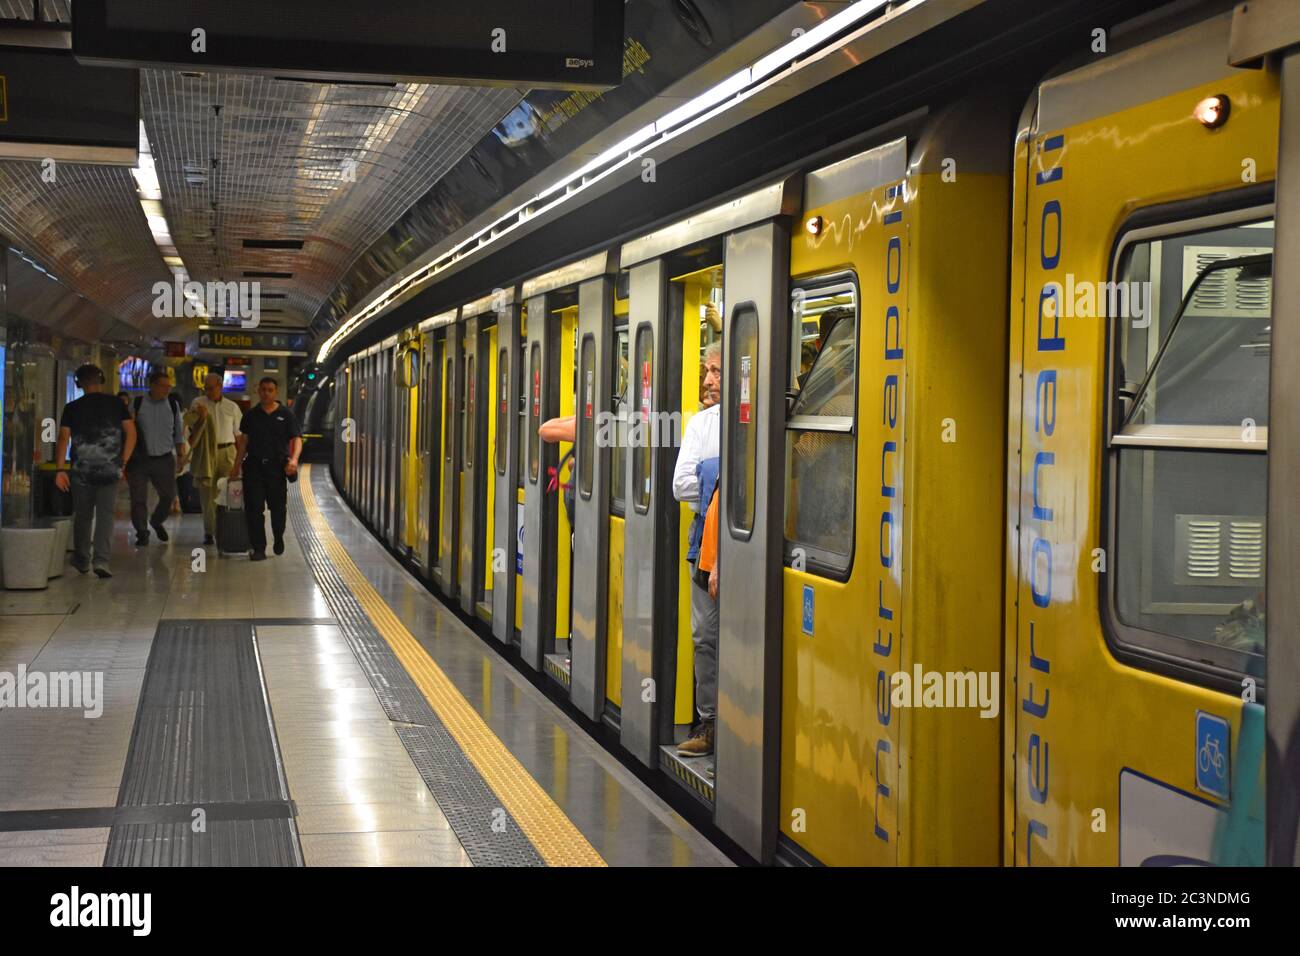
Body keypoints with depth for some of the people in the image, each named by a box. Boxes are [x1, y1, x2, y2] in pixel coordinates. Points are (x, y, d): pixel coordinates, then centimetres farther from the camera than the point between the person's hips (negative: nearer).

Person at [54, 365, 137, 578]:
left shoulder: (72, 408, -1)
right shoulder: (116, 405, 2)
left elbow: (64, 438, -5)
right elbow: (131, 434, 0)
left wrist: (60, 469, -3)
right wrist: (122, 463, 7)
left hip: (81, 470, 0)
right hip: (109, 470, 0)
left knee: (82, 516, 13)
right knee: (105, 515, 0)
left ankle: (81, 560, 23)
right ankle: (101, 560, -13)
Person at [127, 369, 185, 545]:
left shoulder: (173, 405, 6)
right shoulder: (137, 404, -2)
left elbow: (178, 433, 14)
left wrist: (181, 455, 7)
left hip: (164, 460, 2)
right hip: (139, 459, -2)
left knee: (168, 495, 2)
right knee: (138, 498, -2)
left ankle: (156, 522, 30)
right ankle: (142, 533, 13)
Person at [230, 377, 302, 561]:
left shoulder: (286, 415, 4)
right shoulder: (251, 415, 10)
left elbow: (296, 439, -2)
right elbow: (244, 441, 14)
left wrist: (294, 459, -21)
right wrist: (237, 466, 9)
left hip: (277, 466, -1)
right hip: (254, 466, 1)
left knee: (278, 507, 6)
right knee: (253, 508, -5)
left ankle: (278, 538, 33)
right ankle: (258, 548, 0)